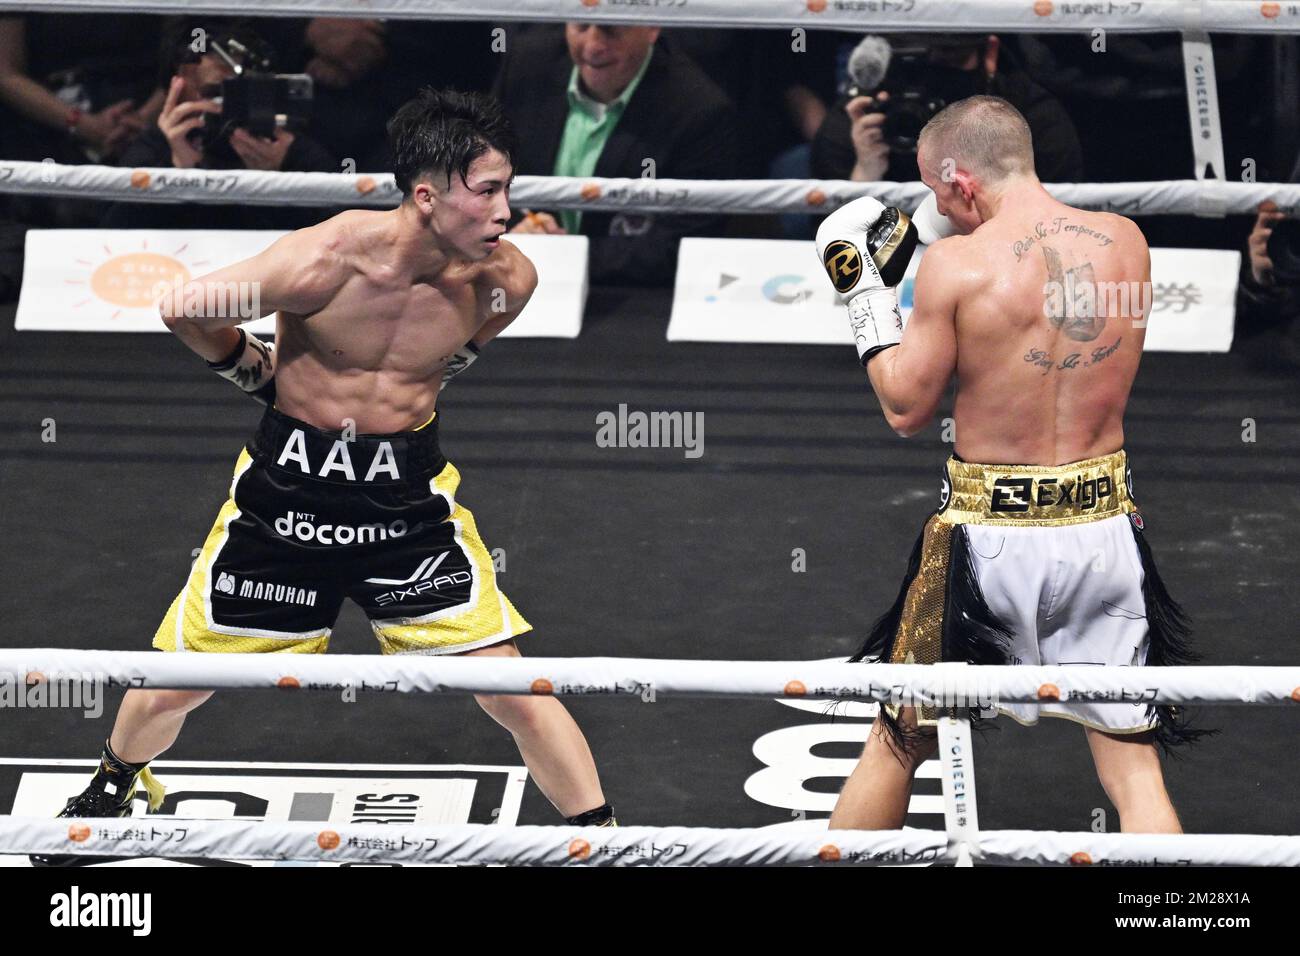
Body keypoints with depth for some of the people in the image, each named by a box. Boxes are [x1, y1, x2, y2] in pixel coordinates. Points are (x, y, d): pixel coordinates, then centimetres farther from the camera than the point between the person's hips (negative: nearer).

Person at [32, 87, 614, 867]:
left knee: (517, 691, -9)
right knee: (178, 682, 14)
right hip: (290, 482, -1)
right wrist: (273, 381, 1)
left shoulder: (508, 279, -14)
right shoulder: (328, 260, -25)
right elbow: (187, 309, -11)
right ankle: (115, 786, 45)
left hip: (410, 495, 1)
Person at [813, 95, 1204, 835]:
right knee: (1134, 767, 7)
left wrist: (865, 290, 6)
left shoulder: (957, 264, -13)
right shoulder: (1126, 243, -1)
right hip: (1104, 529, 3)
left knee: (898, 741, 16)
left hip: (989, 539, -3)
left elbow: (905, 408, -5)